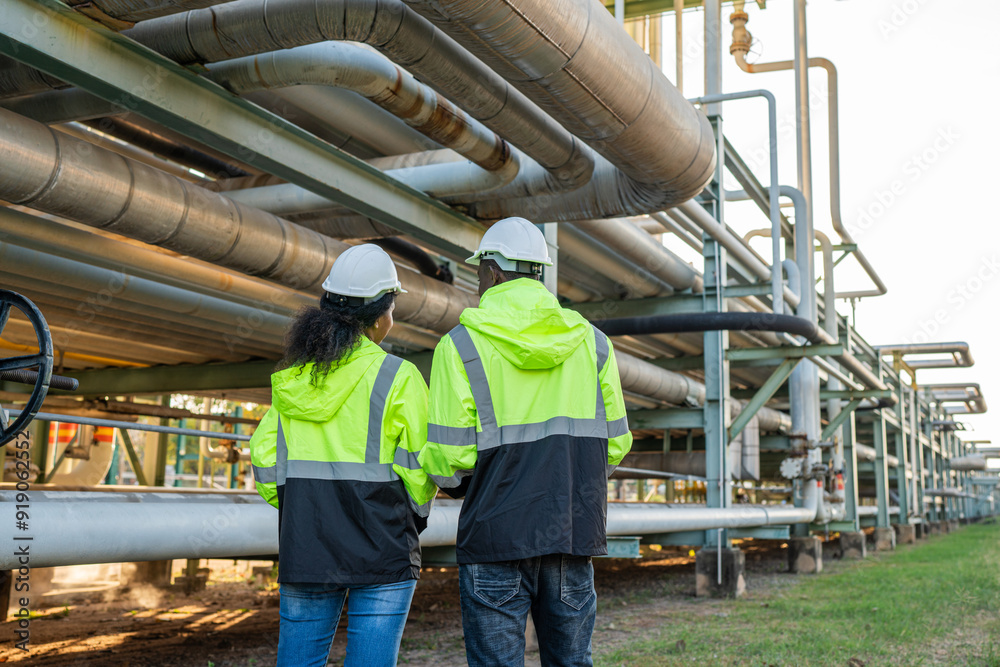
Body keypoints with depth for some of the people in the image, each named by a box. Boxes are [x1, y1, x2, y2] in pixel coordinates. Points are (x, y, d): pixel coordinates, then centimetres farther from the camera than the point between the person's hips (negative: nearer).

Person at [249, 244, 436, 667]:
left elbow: (266, 457, 6)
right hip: (380, 552, -4)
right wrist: (414, 515, 12)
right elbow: (419, 469, -7)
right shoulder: (397, 377, -9)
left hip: (304, 550, 5)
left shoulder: (291, 378, 6)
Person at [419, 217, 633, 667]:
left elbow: (447, 459, -10)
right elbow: (614, 445, 7)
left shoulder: (461, 345, -6)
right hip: (574, 534, 4)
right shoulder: (591, 341, 7)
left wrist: (455, 481, 12)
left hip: (495, 535, -3)